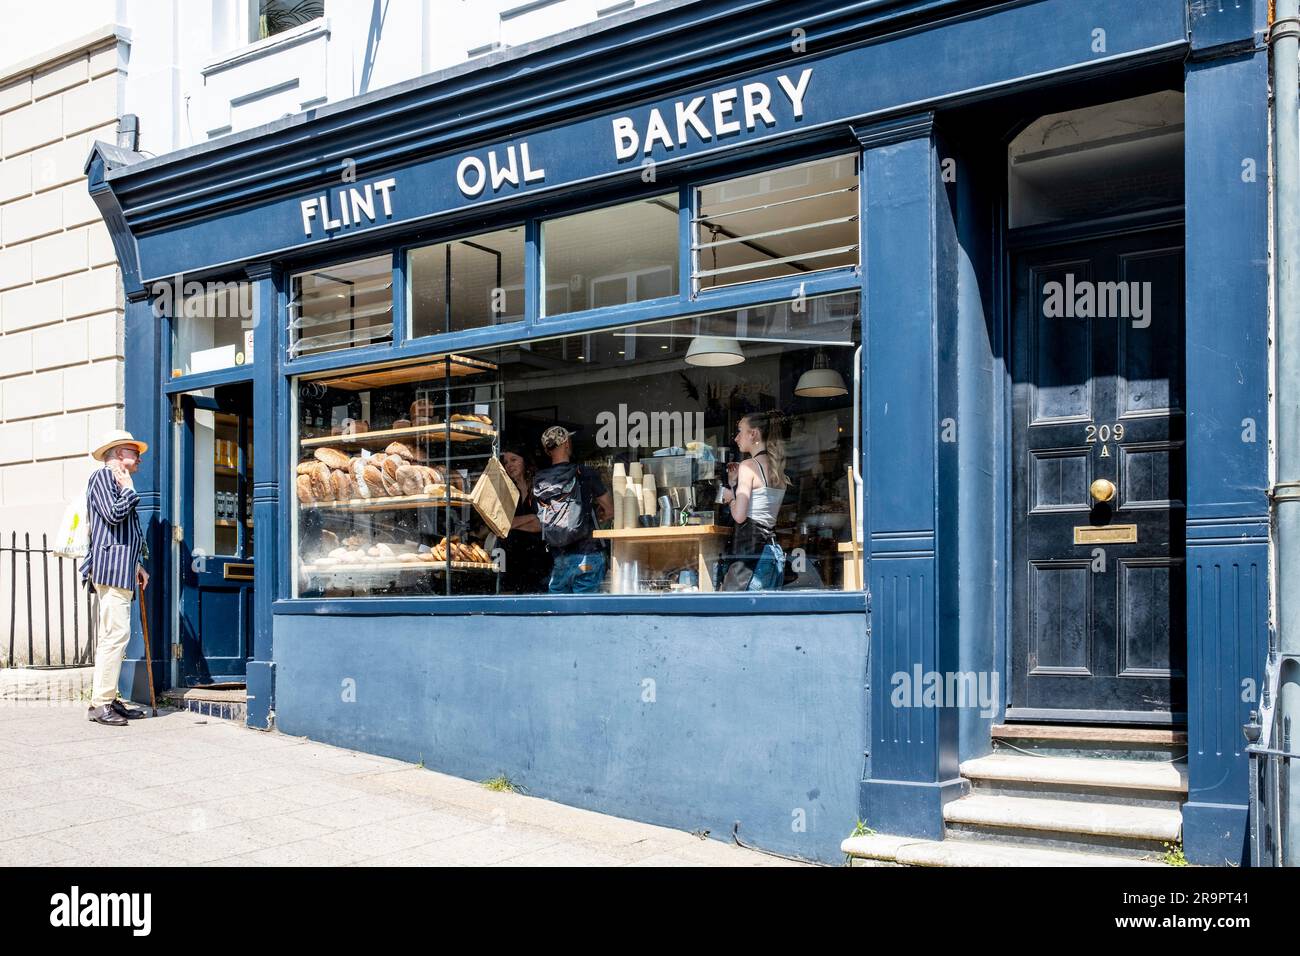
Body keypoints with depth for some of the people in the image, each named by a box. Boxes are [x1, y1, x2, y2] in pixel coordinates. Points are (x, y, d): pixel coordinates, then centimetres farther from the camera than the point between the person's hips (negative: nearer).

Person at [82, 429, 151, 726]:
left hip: (121, 570, 10)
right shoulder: (102, 475, -3)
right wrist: (129, 490, -3)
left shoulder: (117, 480, 26)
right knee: (115, 633, -14)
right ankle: (100, 703, -13)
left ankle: (109, 700, 13)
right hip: (111, 568, -10)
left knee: (111, 636, 10)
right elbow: (113, 514, -18)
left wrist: (137, 565, 24)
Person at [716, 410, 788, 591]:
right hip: (773, 551, 8)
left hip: (750, 551, -8)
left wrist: (730, 497, 5)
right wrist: (735, 484, 18)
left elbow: (740, 515, -14)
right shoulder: (778, 470, 16)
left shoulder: (749, 466, -8)